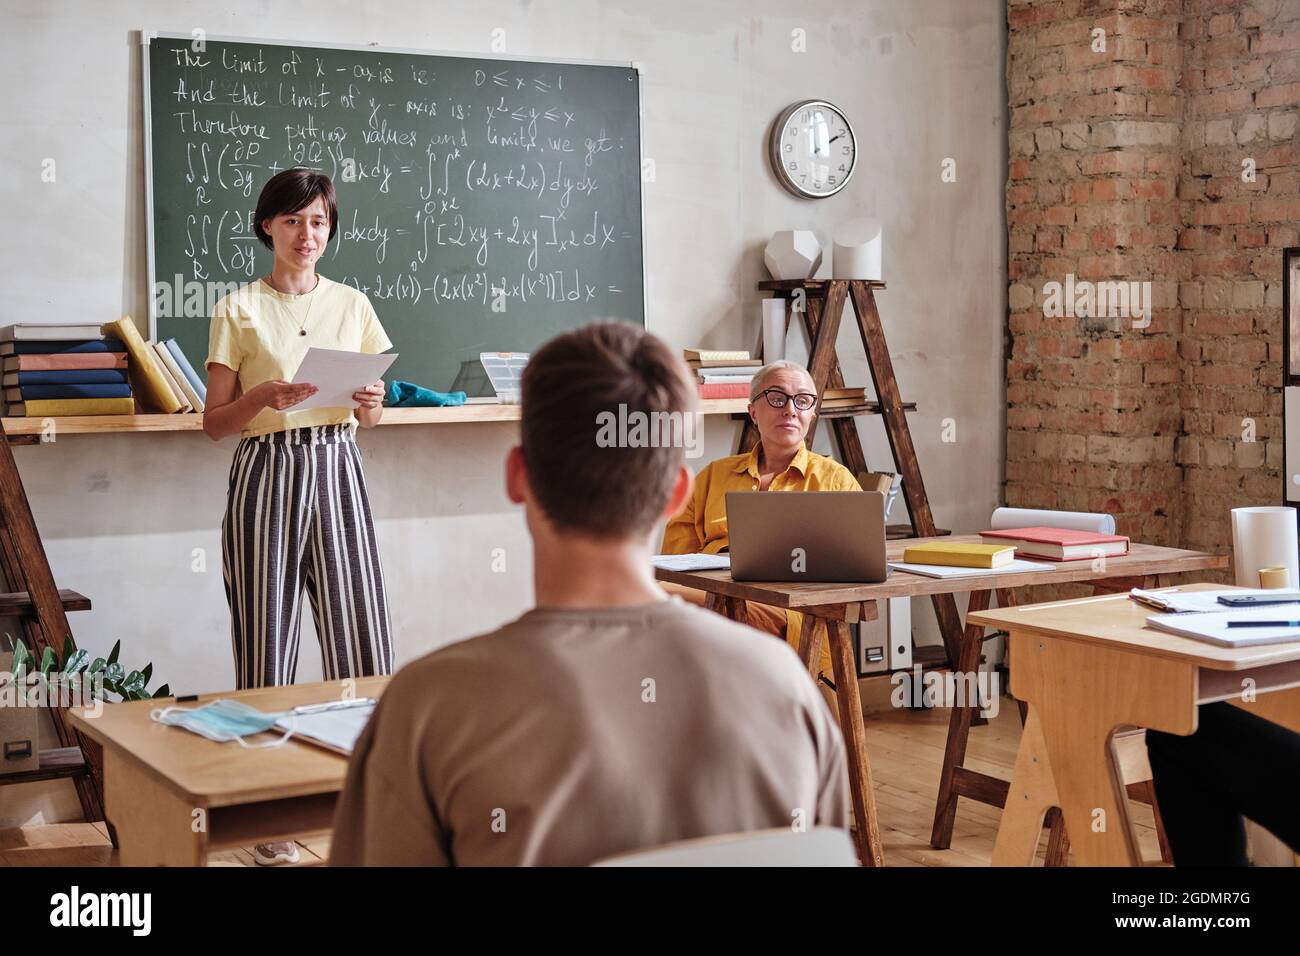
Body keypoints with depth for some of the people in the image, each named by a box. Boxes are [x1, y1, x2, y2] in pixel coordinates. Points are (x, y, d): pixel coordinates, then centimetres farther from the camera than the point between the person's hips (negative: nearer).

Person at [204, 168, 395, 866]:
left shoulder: (352, 305, 11)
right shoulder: (239, 309, 2)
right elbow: (215, 422, 1)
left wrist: (372, 405, -8)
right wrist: (265, 398, -18)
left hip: (336, 472, 3)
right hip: (268, 472, -2)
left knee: (359, 634, -2)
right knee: (268, 639, -1)